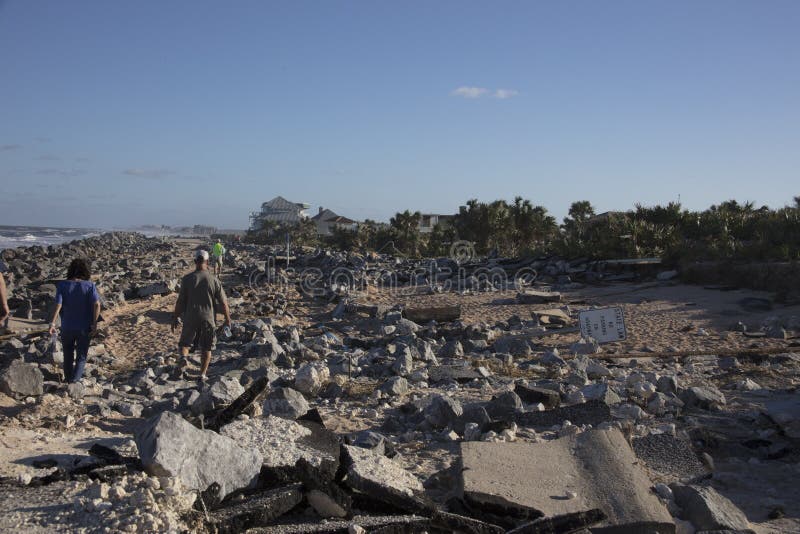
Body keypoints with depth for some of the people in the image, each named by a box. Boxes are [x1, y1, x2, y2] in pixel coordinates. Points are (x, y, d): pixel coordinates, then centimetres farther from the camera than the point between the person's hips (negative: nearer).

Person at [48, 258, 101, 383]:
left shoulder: (62, 285, -7)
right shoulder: (90, 286, -9)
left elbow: (58, 305, -15)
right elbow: (97, 304, -19)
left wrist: (52, 323, -14)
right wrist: (94, 324, -14)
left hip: (67, 327, 1)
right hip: (84, 328, -1)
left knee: (68, 355, 22)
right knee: (81, 357, 13)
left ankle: (68, 379, 36)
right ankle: (75, 380, 0)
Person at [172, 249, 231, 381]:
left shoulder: (187, 279, -7)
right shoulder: (214, 280, -6)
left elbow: (180, 301, -5)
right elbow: (223, 302, -3)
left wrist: (175, 318, 6)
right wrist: (228, 319, 9)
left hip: (190, 318, 0)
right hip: (208, 319, 0)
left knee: (184, 342, 18)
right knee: (206, 348, 14)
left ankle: (184, 357, -11)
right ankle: (202, 374, 15)